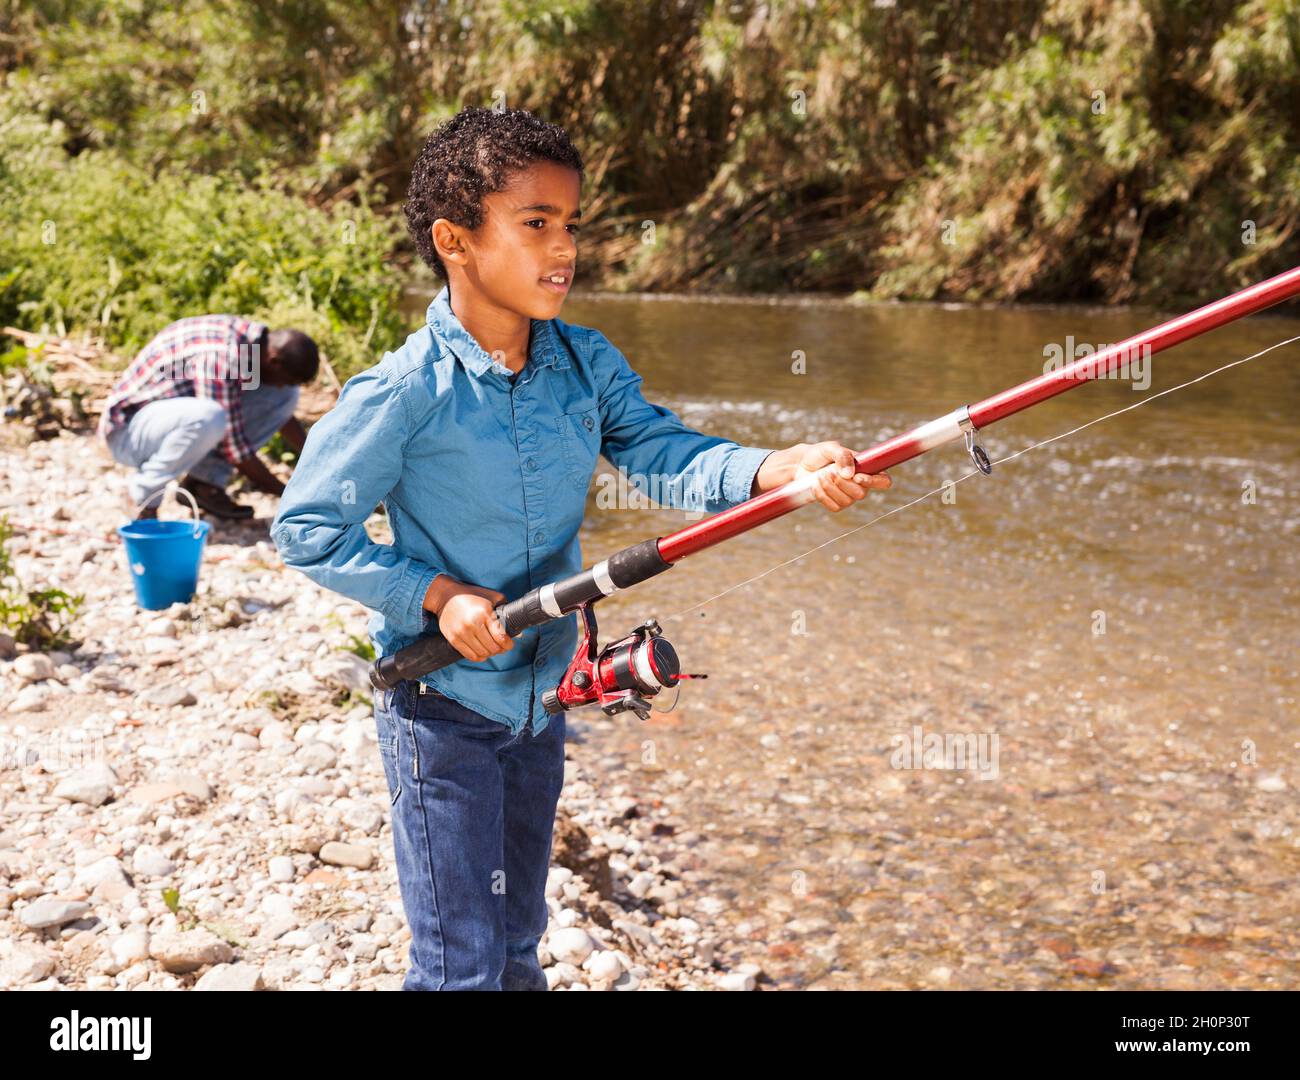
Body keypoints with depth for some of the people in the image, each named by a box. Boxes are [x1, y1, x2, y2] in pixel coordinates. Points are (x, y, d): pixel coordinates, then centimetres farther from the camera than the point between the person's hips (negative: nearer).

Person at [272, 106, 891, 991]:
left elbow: (663, 452, -14)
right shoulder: (403, 394, -20)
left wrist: (778, 471, -31)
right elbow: (307, 527, -13)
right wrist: (437, 595, -21)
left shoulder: (587, 364, -3)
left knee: (517, 943, 22)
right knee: (460, 963, 1)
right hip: (443, 710, -6)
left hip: (540, 700, 6)